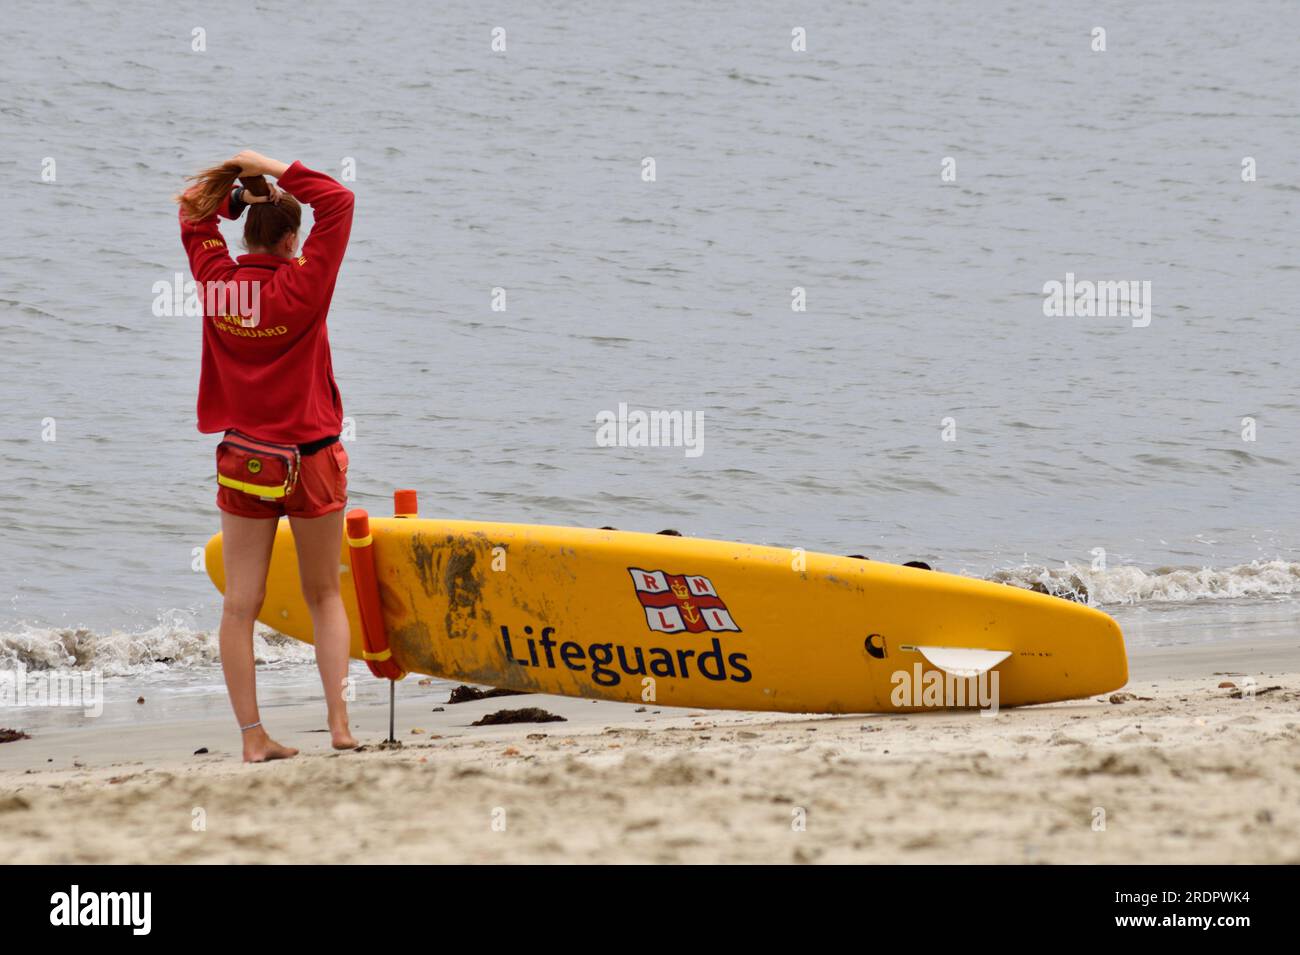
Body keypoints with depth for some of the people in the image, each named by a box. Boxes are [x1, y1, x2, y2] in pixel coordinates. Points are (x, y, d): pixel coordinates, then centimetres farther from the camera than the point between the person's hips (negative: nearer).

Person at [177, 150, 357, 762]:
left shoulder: (216, 283, -4)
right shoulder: (303, 287, -14)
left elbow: (194, 214, 14)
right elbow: (339, 203, -11)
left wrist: (235, 181, 6)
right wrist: (277, 172, -9)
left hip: (243, 463, 2)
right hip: (311, 460, -2)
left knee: (240, 605, 4)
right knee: (324, 596, 12)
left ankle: (253, 736, 2)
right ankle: (339, 724, 7)